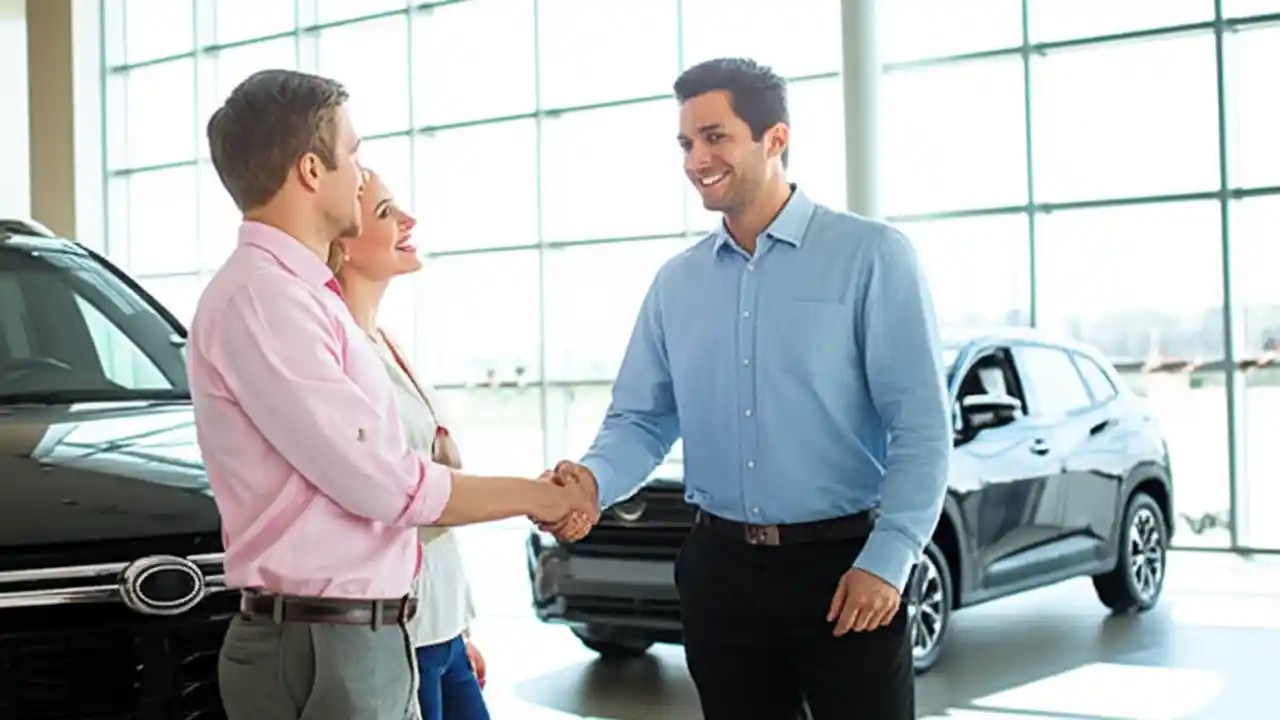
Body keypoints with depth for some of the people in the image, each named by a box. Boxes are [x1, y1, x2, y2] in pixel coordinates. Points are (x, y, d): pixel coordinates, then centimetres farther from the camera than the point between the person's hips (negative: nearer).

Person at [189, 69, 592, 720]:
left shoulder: (302, 296, 13)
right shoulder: (260, 298, -17)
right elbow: (382, 484, -18)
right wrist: (532, 496, -6)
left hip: (368, 637, 9)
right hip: (320, 649, -9)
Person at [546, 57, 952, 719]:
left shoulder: (871, 257, -5)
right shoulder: (674, 282, 10)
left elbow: (921, 427, -10)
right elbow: (640, 420, 7)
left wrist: (886, 561, -18)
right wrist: (593, 478, -14)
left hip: (843, 564, -4)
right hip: (720, 569, 4)